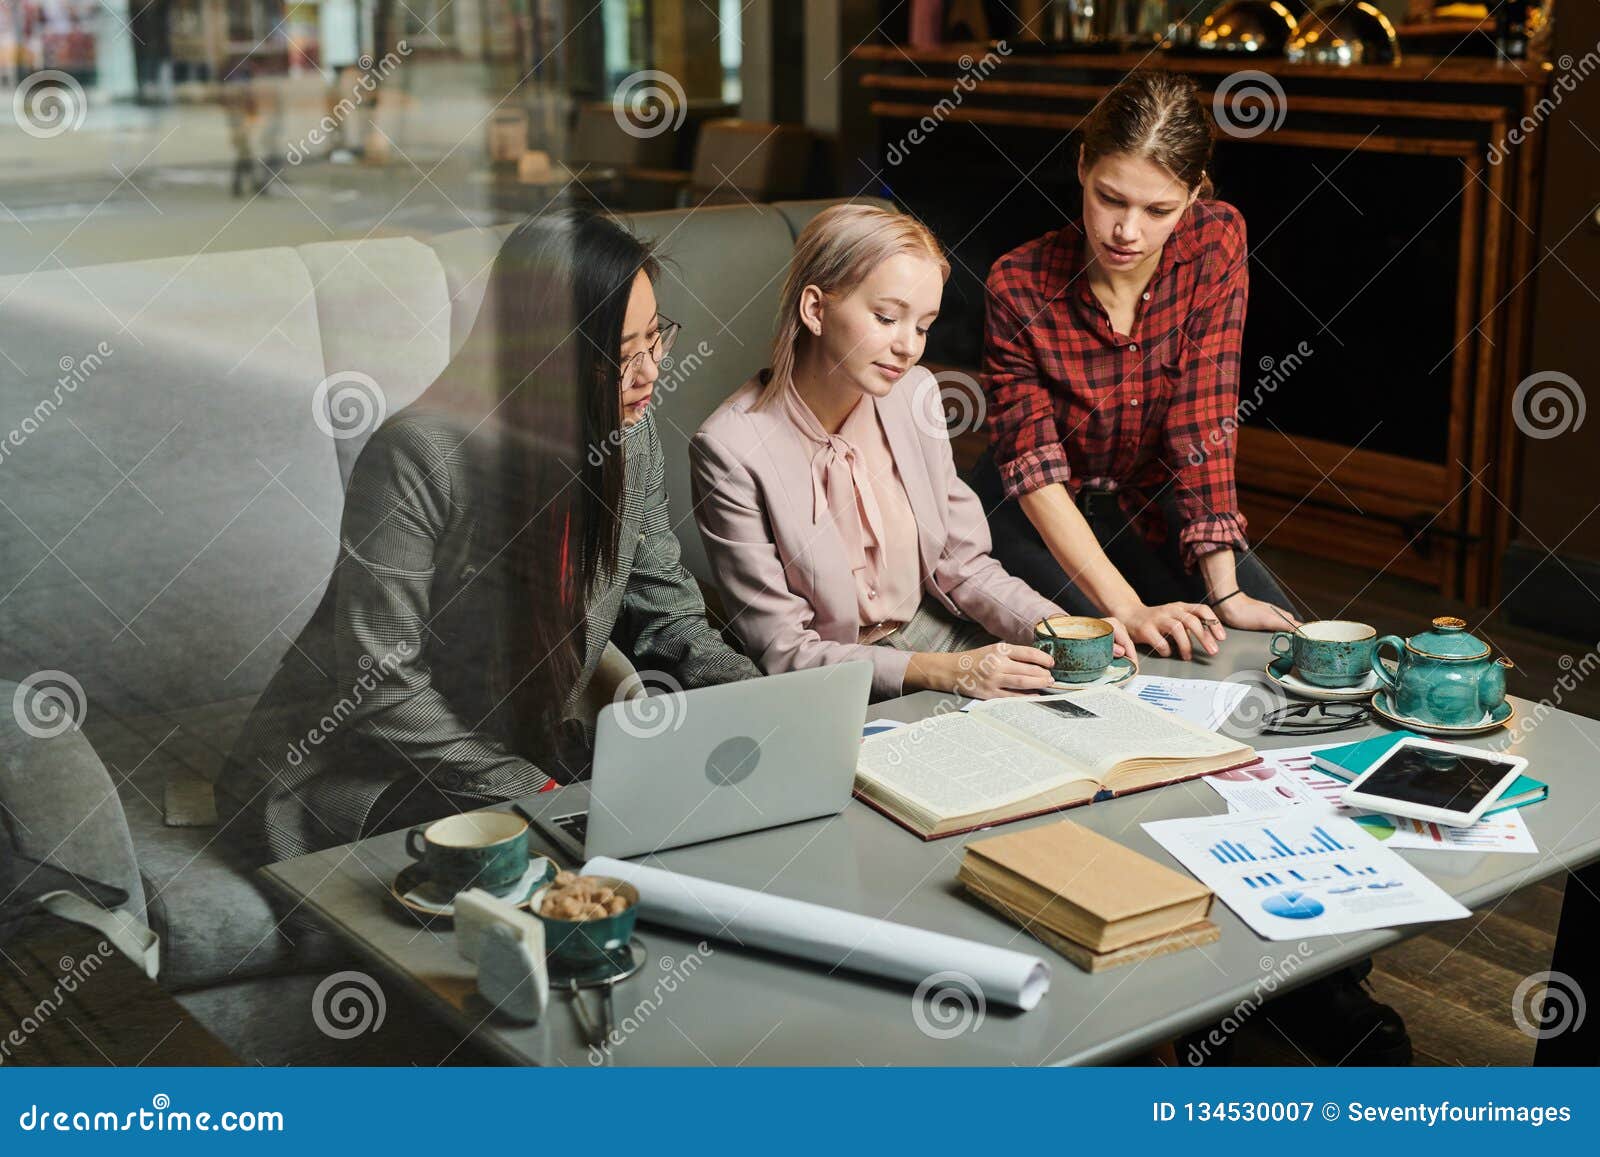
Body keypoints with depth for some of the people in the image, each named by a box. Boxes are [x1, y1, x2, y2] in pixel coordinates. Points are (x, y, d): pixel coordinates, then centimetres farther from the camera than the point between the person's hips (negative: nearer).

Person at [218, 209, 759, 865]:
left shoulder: (632, 436, -2)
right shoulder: (421, 457, -24)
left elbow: (668, 614, 6)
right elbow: (383, 687, -21)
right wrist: (529, 789, -24)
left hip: (534, 756, 7)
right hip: (363, 779, -6)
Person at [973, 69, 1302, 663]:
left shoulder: (1217, 242, -17)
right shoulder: (1018, 285, -23)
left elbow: (1204, 419, -19)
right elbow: (1037, 471, -25)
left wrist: (1226, 591, -25)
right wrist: (1128, 609, -36)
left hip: (1152, 502, 3)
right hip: (1033, 519, -3)